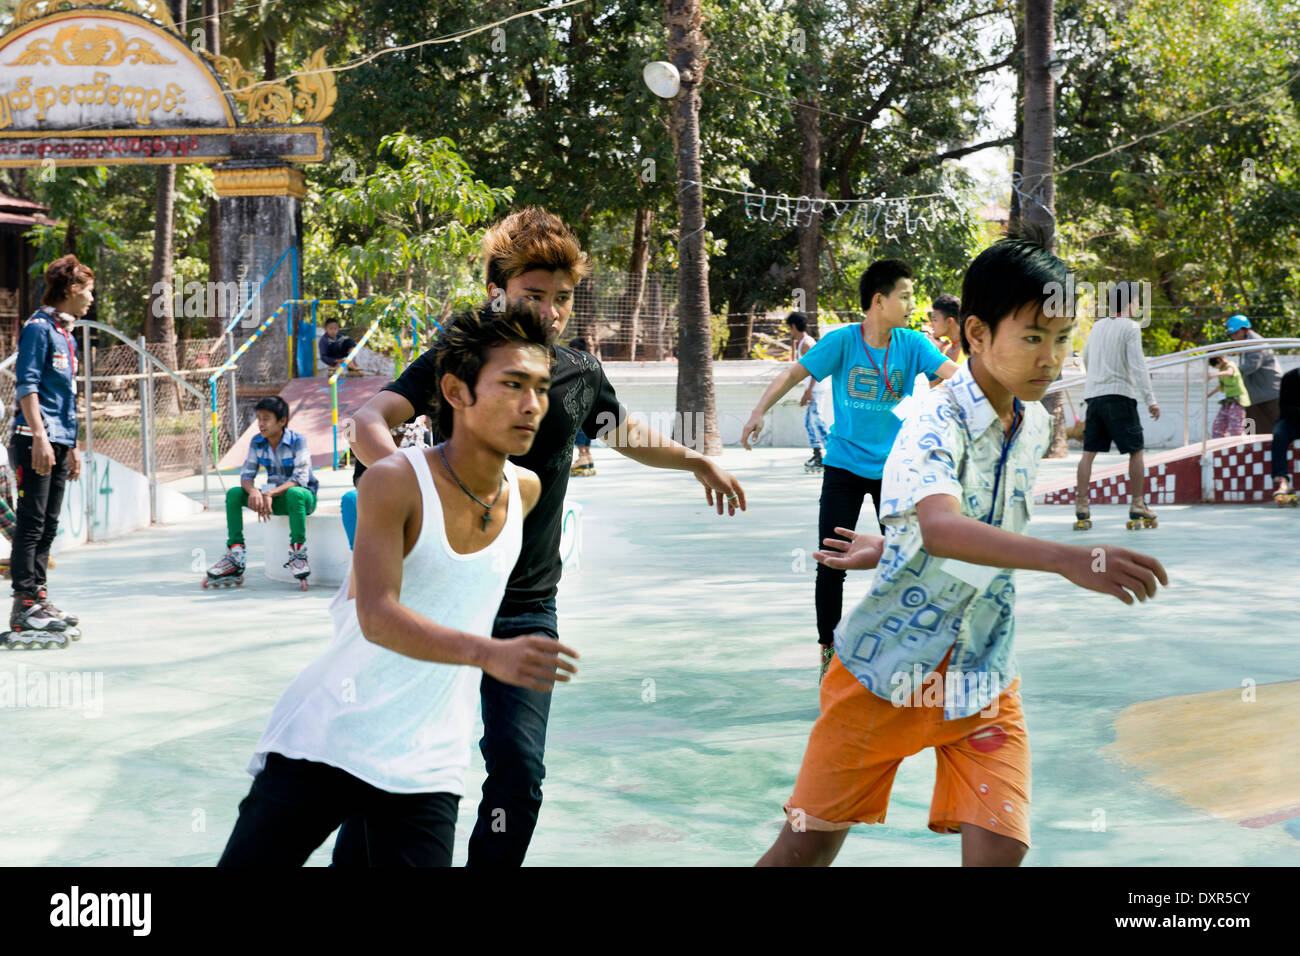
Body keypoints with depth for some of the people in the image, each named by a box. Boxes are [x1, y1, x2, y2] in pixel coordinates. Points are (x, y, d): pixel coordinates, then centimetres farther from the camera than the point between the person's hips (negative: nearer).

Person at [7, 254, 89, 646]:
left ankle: (38, 597, 15)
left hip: (58, 443, 9)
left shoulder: (65, 334, 20)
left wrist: (72, 447, 23)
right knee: (31, 523, -9)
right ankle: (24, 604, -9)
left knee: (48, 526, 10)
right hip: (35, 440, -9)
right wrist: (40, 437, -22)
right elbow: (26, 386, -14)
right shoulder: (39, 327, -7)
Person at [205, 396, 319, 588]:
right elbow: (246, 474, -4)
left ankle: (298, 554, -33)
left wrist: (270, 494, -35)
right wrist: (253, 491, -28)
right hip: (275, 498, 5)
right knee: (234, 493, -14)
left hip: (305, 496, -5)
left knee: (294, 493, -40)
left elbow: (300, 478, -24)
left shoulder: (297, 441, -16)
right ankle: (235, 555, -17)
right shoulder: (257, 442, -1)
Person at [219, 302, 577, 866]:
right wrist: (490, 654, -38)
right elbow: (378, 616, -25)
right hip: (323, 738, -4)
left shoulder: (526, 491, 3)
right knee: (250, 860, -2)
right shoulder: (393, 481, -13)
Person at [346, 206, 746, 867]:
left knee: (518, 774, -4)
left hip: (526, 608, 3)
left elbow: (624, 433, 28)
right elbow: (367, 422, -24)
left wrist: (697, 461, 35)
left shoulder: (580, 374, 5)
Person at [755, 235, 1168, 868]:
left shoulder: (1035, 425, 3)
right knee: (809, 843, 1)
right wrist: (1069, 560, -54)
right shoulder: (936, 423, -20)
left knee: (999, 851, -11)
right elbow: (939, 527, -41)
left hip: (985, 678, 5)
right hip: (887, 667, -5)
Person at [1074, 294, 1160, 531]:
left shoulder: (1097, 326, 13)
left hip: (1093, 395, 6)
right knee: (1135, 451, 4)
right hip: (1120, 394, -6)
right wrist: (1150, 399, -16)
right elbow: (1138, 365, -13)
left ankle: (1081, 509, -4)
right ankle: (1137, 507, 2)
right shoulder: (1130, 328, -5)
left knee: (1089, 452, 3)